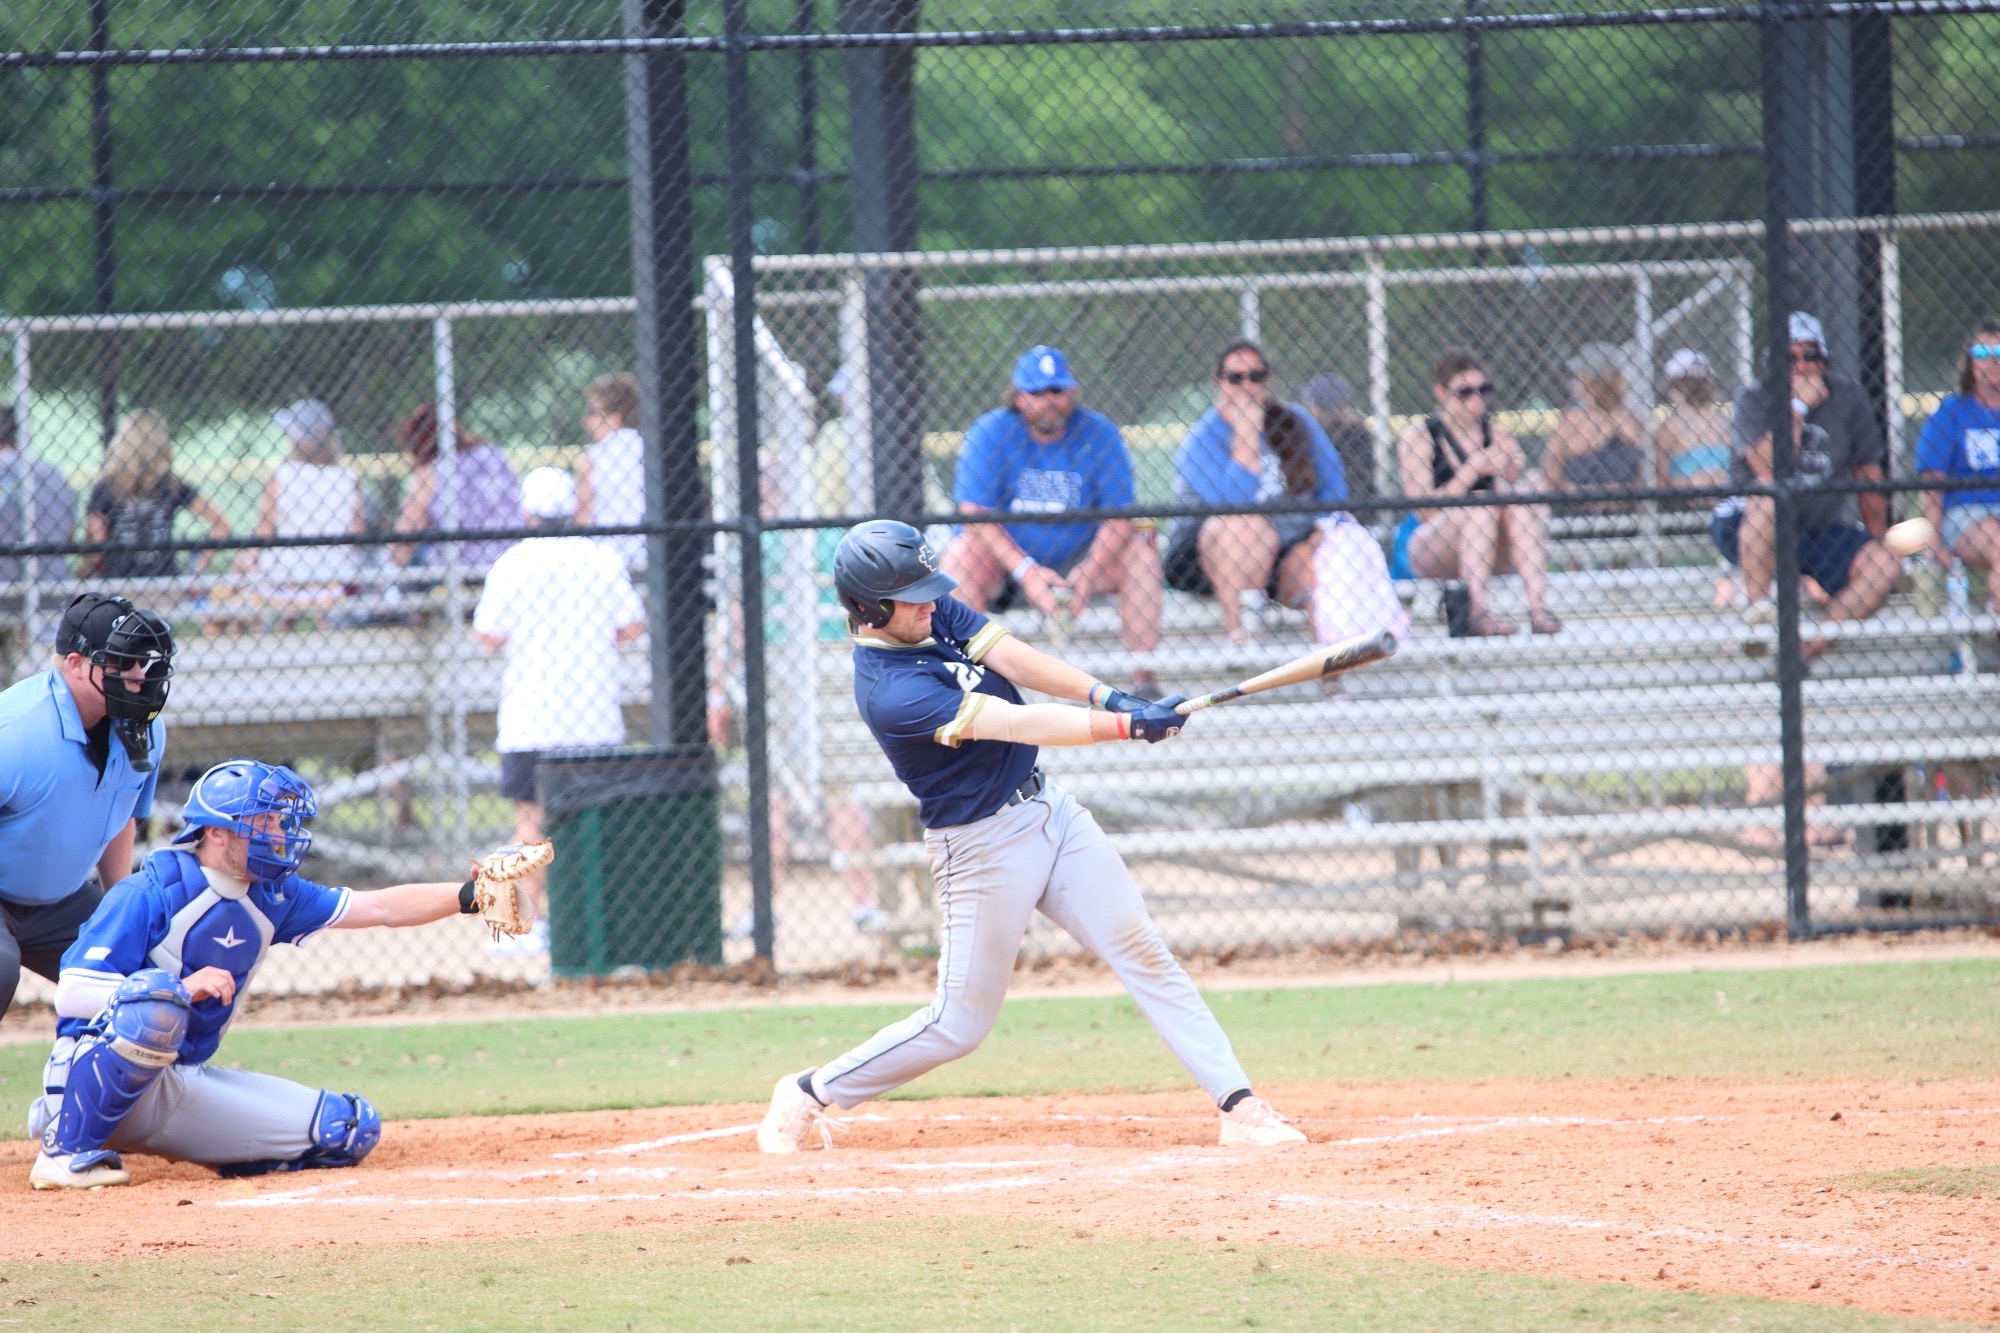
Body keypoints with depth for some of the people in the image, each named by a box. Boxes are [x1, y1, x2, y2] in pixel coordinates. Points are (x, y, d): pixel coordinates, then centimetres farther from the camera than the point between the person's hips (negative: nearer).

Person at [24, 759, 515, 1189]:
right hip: (93, 1065, -7)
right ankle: (66, 1150, -25)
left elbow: (382, 908, 8)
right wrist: (184, 987, -30)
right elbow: (70, 994, -22)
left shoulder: (271, 899, 7)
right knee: (157, 1005, -41)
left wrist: (467, 896, -6)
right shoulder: (148, 897, -16)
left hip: (185, 1083, 7)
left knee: (351, 1128, 0)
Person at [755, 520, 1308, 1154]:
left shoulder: (934, 613, 0)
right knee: (961, 1022, 1)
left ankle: (1241, 1107, -3)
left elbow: (1019, 662, -9)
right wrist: (1127, 726, -31)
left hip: (1049, 809, 8)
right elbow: (1018, 725, -29)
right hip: (983, 845, -8)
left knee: (1144, 955, -1)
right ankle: (809, 1095, 19)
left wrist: (1105, 696, -25)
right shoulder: (892, 691, -25)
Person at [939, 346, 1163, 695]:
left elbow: (1119, 515, -10)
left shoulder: (1098, 433, -6)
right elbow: (975, 515, -18)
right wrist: (1026, 571, -31)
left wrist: (1089, 572, -28)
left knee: (1140, 549, -21)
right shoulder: (989, 433, -10)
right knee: (962, 554, -32)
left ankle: (1144, 677, -19)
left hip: (1077, 557, 2)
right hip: (1005, 558, -2)